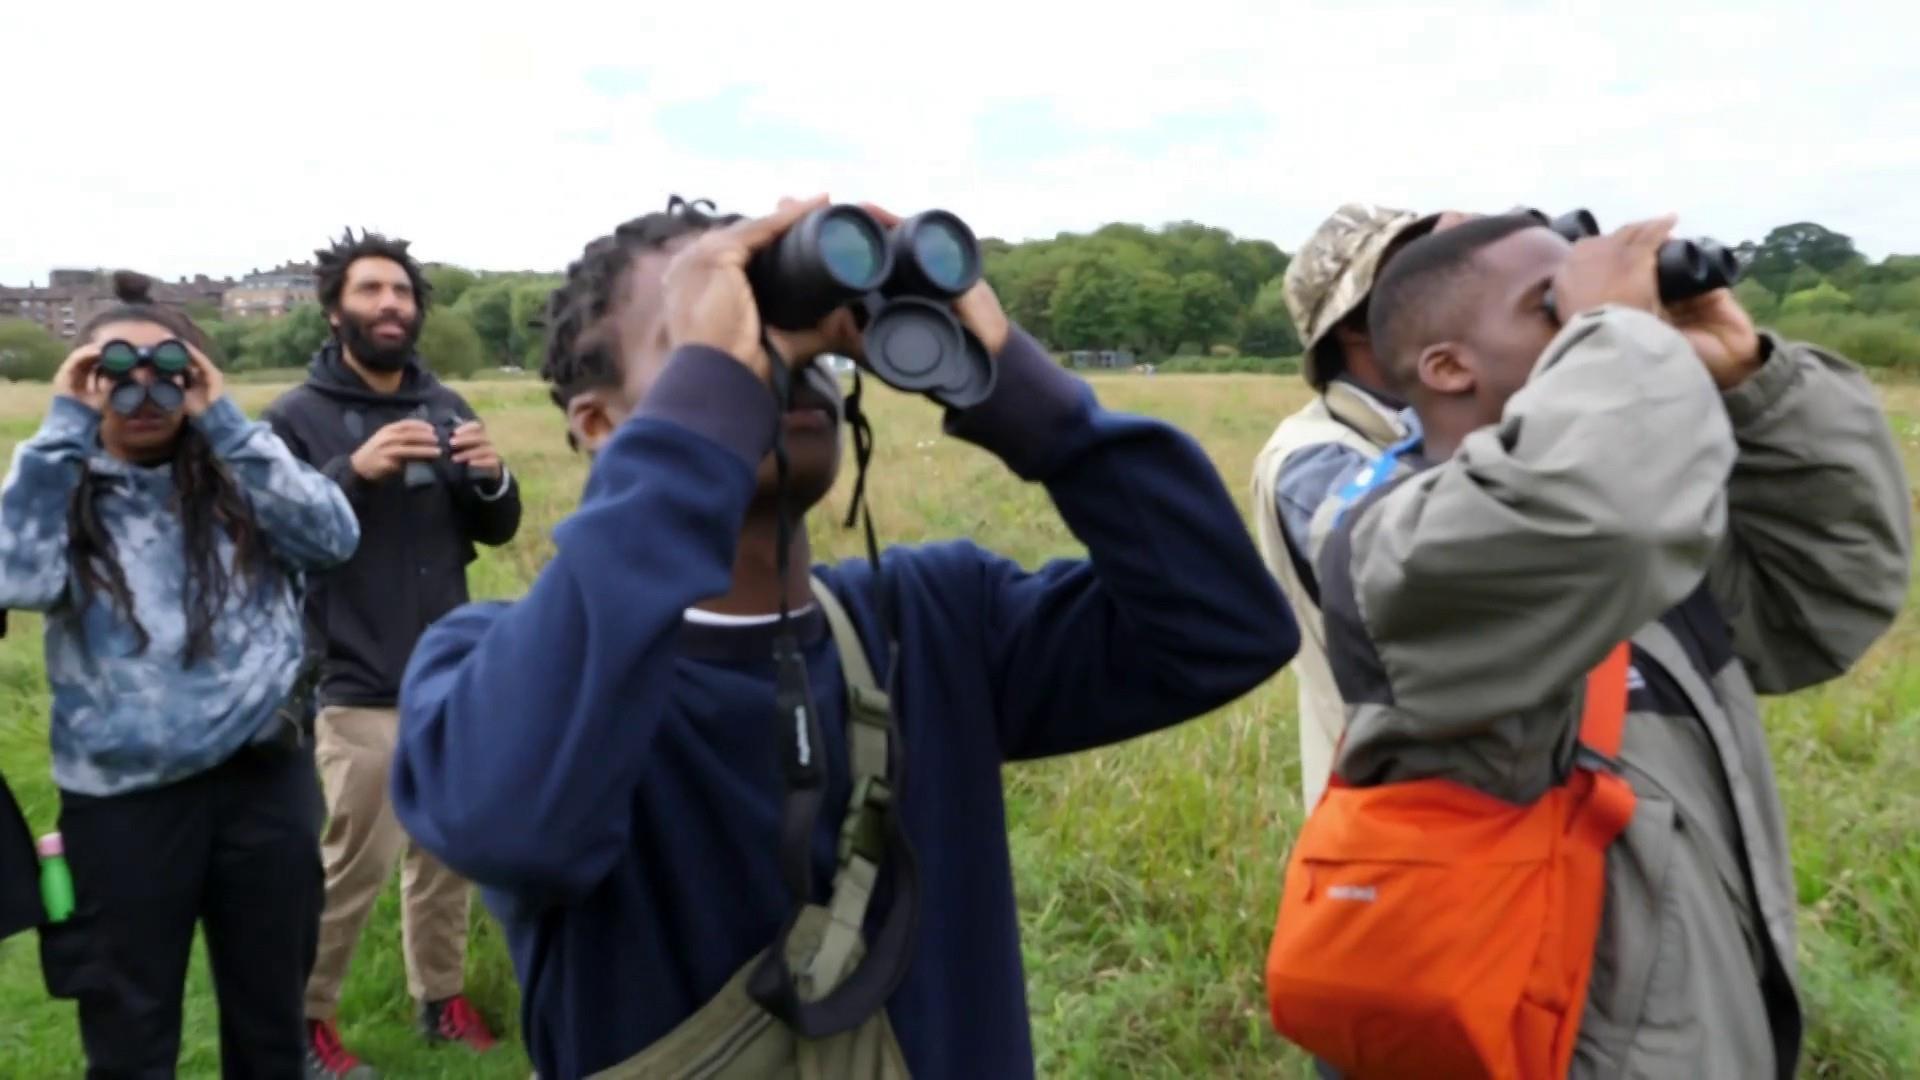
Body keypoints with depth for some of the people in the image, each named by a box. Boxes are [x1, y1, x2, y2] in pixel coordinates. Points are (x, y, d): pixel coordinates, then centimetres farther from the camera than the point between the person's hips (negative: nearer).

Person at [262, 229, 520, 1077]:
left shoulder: (445, 406, 7)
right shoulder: (296, 416, -6)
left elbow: (496, 531, 9)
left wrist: (493, 480, -13)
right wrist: (354, 472, -29)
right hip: (358, 687, -4)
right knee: (354, 864, 1)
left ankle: (442, 999, 31)